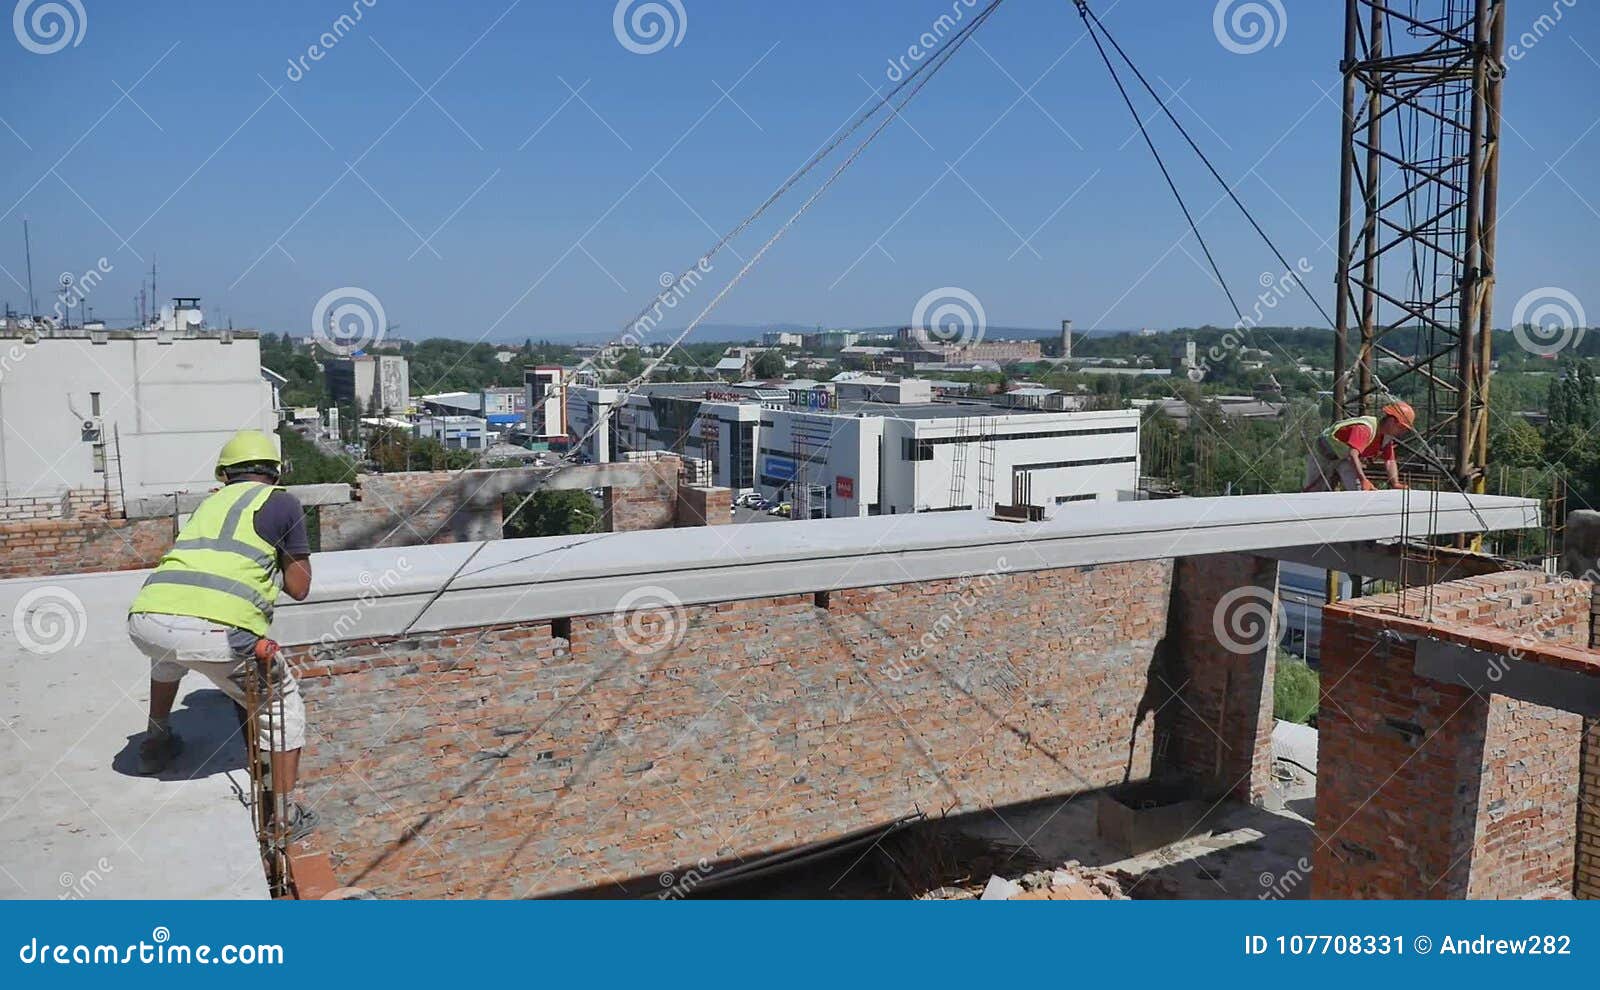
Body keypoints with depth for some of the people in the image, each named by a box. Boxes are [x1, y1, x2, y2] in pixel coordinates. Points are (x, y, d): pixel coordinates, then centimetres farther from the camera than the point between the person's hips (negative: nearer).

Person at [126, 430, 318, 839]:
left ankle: (156, 743, 54)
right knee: (281, 706, 17)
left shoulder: (210, 502, 29)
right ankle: (285, 815, 13)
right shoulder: (282, 502, 15)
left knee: (169, 651, 42)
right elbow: (299, 588, 19)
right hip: (217, 627, -5)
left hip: (146, 620, 5)